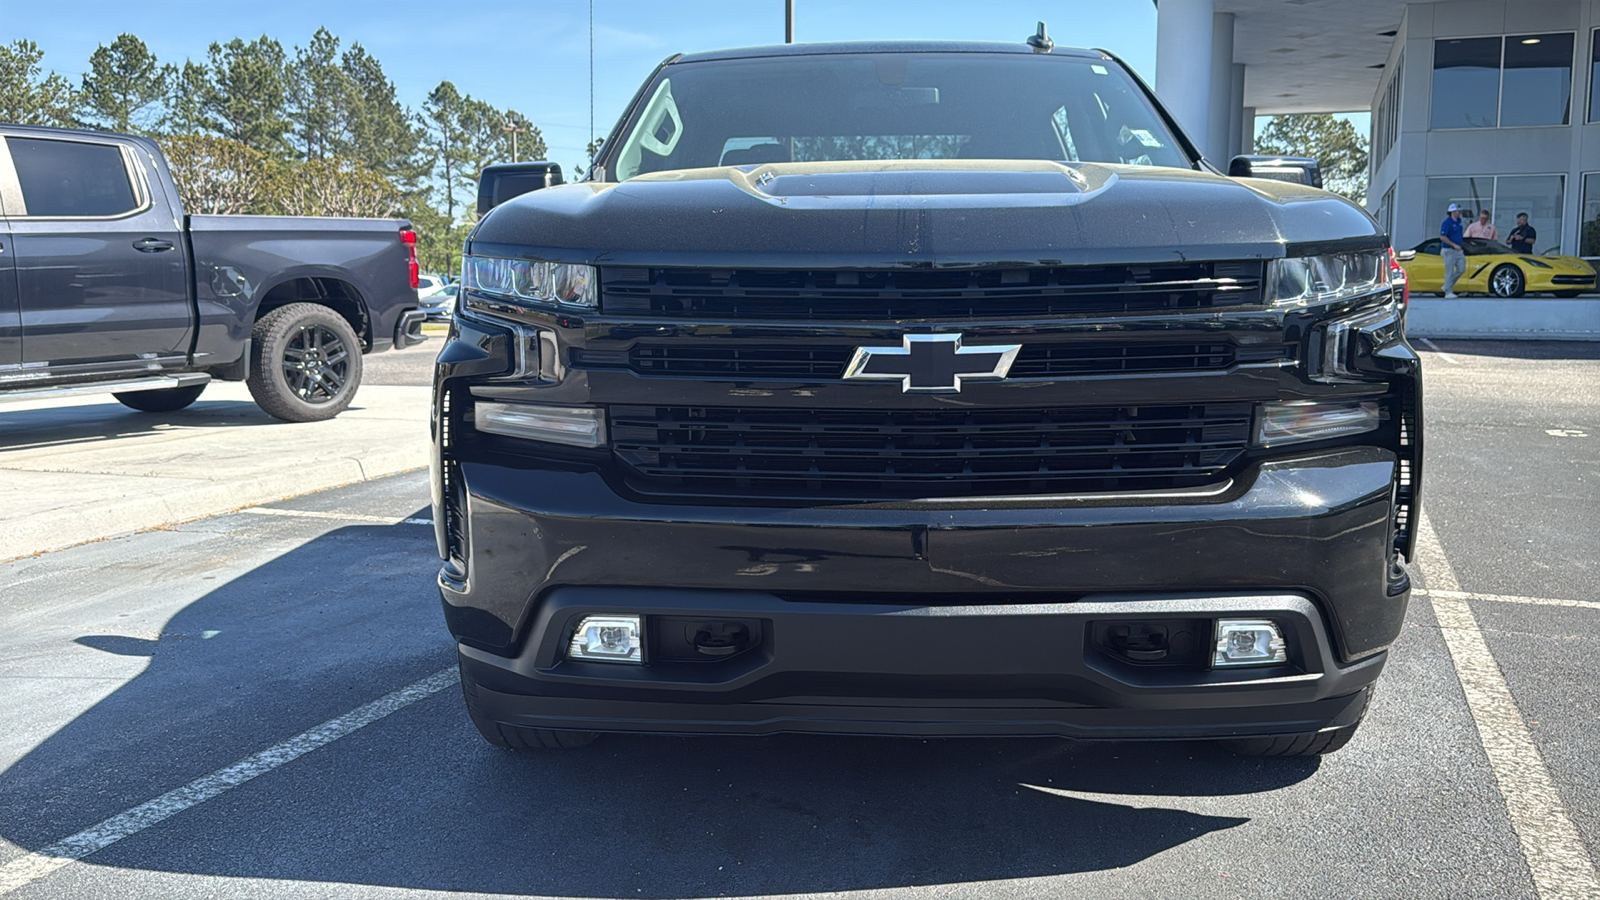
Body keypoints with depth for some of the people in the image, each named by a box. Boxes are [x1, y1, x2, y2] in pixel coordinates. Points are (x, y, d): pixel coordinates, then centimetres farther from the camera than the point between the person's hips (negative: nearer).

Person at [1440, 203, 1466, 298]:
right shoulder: (1447, 222, -14)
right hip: (1449, 250, -8)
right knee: (1450, 271, -4)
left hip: (1458, 250, 8)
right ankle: (1448, 292, 2)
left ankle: (1448, 286, 19)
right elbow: (1442, 237, -19)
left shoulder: (1458, 221, 11)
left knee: (1462, 269, 4)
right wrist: (1454, 245, -21)